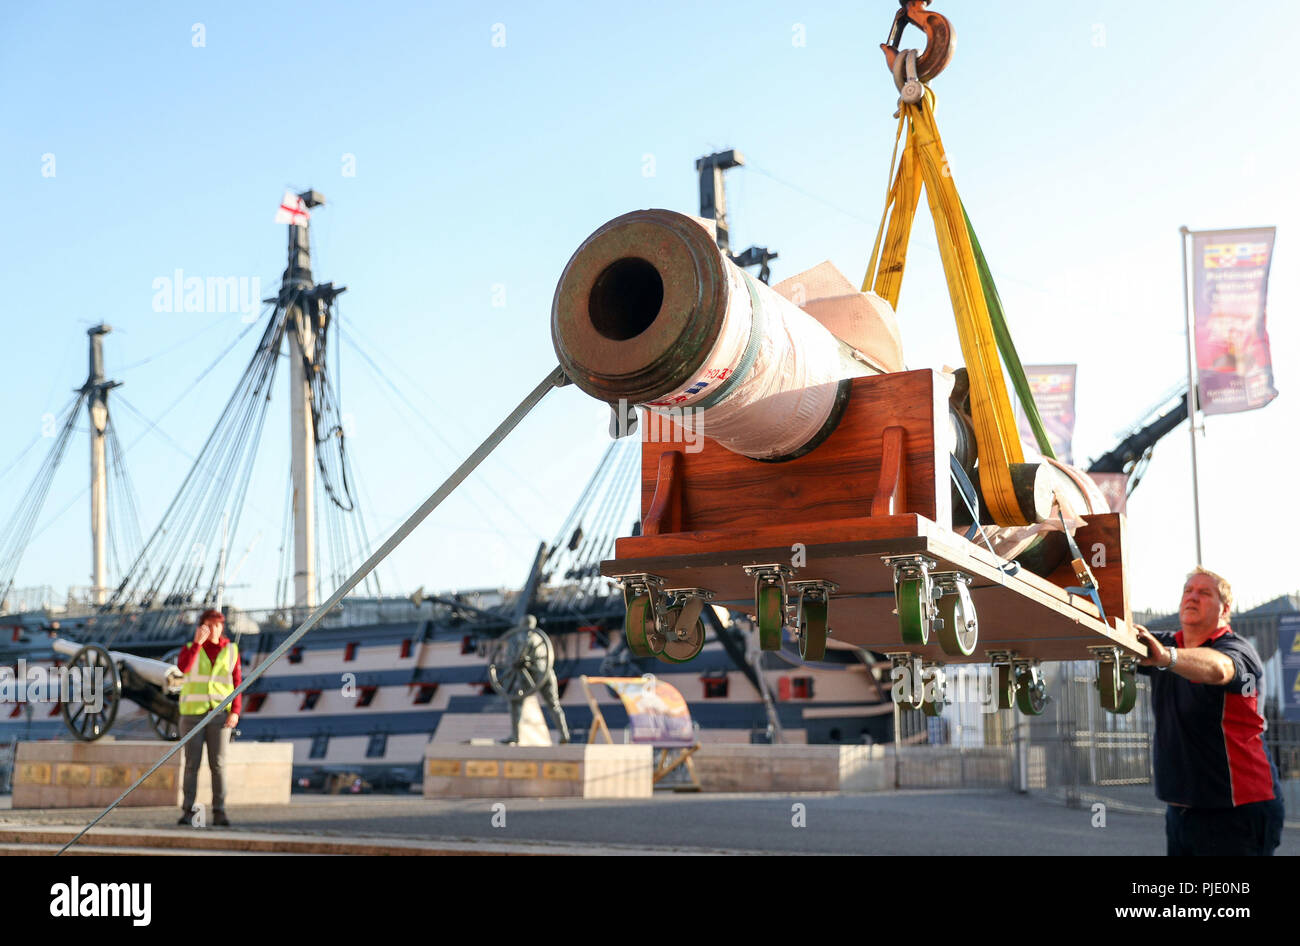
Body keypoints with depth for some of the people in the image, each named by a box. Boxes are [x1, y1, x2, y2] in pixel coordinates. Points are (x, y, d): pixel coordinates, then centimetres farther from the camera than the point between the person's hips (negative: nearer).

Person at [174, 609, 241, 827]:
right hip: (193, 713, 0)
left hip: (220, 714, 0)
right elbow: (182, 667, -20)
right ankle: (188, 811, 4)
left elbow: (237, 683, 4)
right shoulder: (190, 648, 2)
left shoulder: (231, 651, 5)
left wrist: (235, 712, -8)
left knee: (218, 764, -5)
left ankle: (219, 813, -3)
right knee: (192, 763, -2)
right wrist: (198, 642, -23)